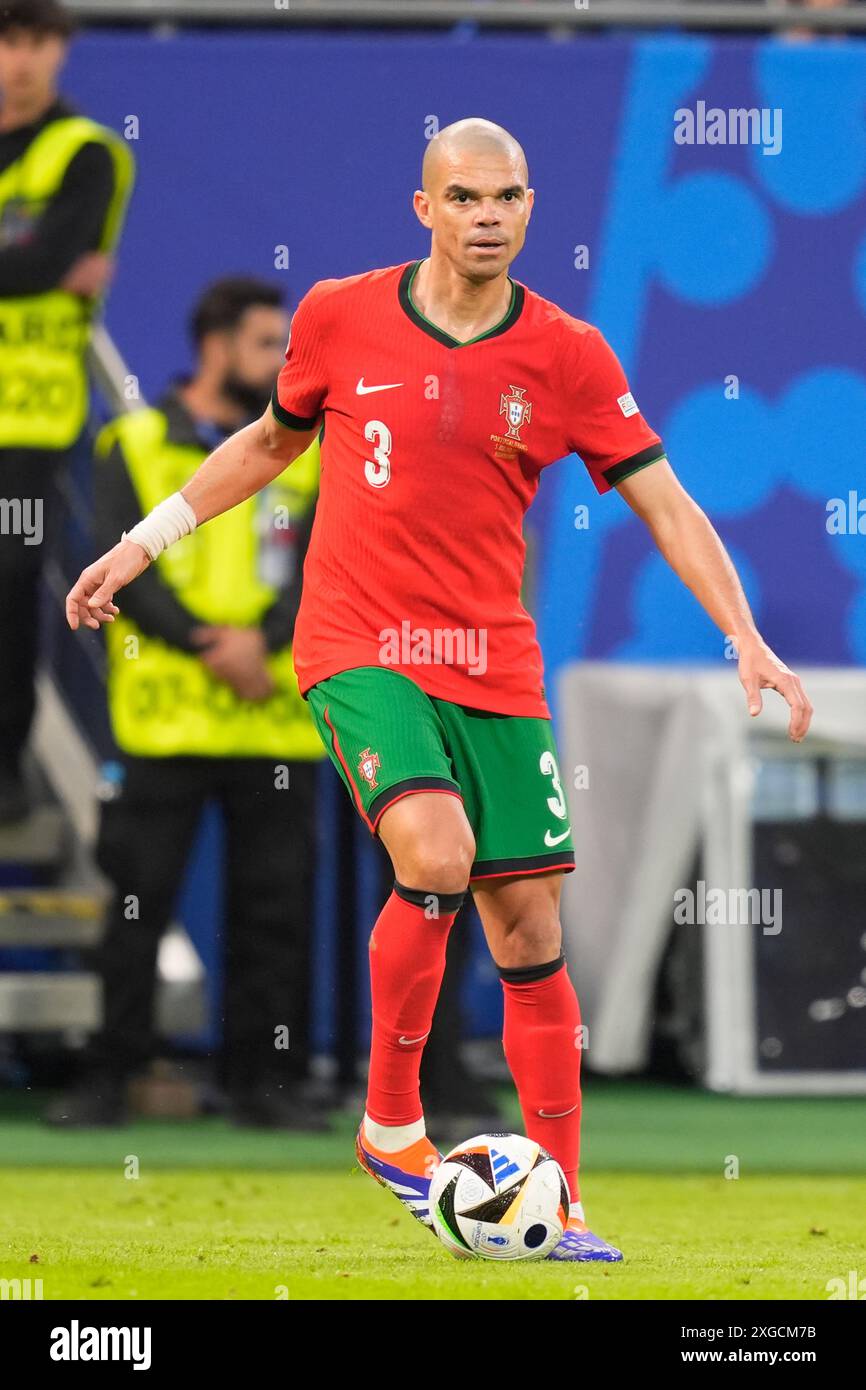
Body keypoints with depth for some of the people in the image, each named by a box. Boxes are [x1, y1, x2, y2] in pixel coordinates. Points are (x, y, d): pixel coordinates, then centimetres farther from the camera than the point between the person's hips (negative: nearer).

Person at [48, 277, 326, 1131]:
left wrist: (262, 638, -15)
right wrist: (209, 648, -15)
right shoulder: (136, 445, 5)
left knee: (275, 903, 2)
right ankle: (109, 1076, 6)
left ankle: (264, 1079, 8)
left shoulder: (303, 452, 13)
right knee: (139, 900, -1)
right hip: (166, 719, -3)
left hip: (278, 722, 3)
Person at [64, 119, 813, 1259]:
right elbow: (273, 439, 18)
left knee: (528, 921, 0)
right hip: (359, 645, -2)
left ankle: (559, 1202, 9)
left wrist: (746, 640, -8)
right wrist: (145, 542, 20)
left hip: (493, 664, 2)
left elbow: (665, 503, 1)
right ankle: (390, 1118, -6)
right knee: (436, 854, -26)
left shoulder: (566, 354, -1)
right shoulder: (340, 319, -1)